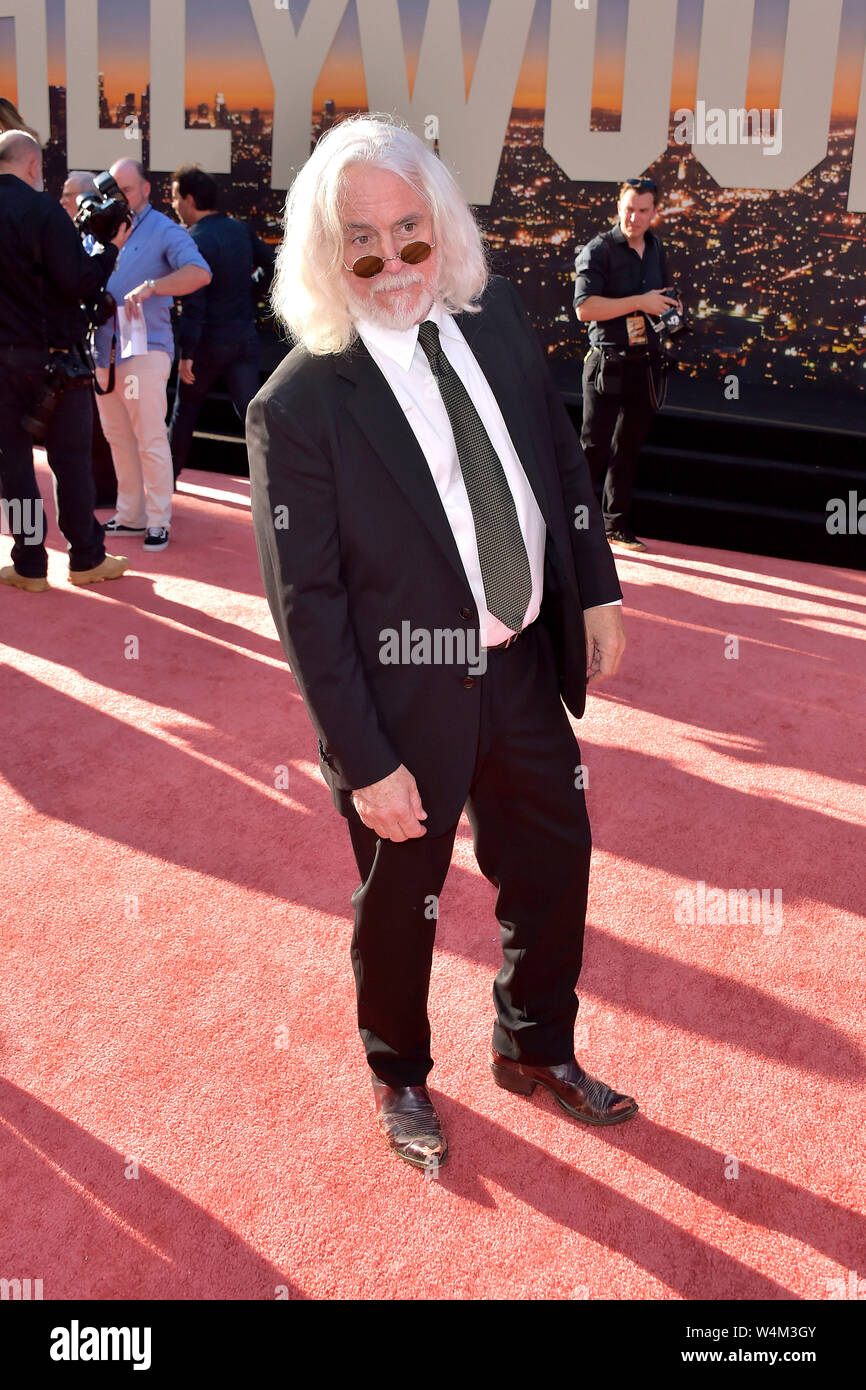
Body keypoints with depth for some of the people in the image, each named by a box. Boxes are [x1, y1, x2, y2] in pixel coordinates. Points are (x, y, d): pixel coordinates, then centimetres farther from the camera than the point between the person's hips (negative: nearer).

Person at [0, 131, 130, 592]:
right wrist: (111, 249, -1)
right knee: (70, 458, 6)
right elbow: (79, 284, -16)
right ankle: (86, 558, 14)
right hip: (51, 354, -4)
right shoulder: (41, 209, -13)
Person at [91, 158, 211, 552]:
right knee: (117, 437, 11)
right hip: (102, 349, 6)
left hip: (144, 349, -6)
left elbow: (199, 272, -18)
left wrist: (149, 287, -29)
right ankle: (130, 515, 21)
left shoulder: (163, 231, -2)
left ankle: (158, 521, 3)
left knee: (151, 440, -5)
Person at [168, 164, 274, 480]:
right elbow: (273, 263, 13)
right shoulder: (240, 229, 4)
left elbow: (193, 303, -20)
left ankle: (168, 473, 27)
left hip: (209, 340, -5)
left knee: (185, 408, 15)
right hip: (245, 336, 5)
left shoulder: (195, 240, -15)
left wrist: (186, 353, -19)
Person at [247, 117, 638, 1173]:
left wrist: (597, 592, 6)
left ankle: (534, 1047, 48)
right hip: (407, 699, -5)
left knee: (554, 865, 20)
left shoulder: (496, 315, -2)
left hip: (527, 669, 6)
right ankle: (400, 1076, 45)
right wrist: (367, 764, -16)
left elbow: (561, 458, 10)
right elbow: (307, 604, -16)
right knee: (399, 906, 15)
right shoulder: (297, 405, -18)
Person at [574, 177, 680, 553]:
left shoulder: (656, 248, 12)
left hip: (644, 363, 6)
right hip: (607, 363, -6)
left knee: (629, 448, 11)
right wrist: (640, 302, -21)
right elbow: (584, 308, -21)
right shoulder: (598, 250, -9)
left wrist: (670, 306, 5)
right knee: (595, 447, -5)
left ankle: (616, 524, 19)